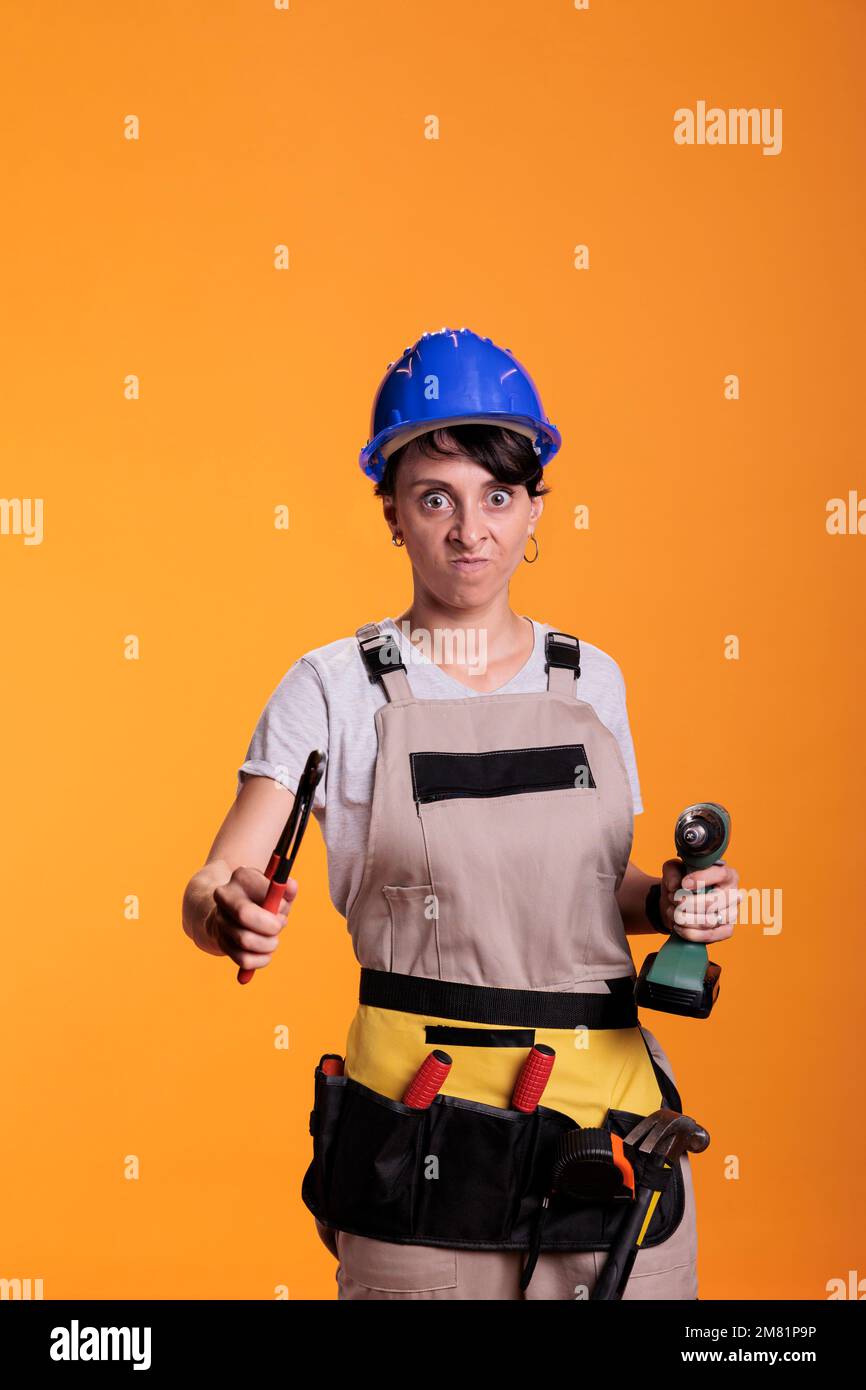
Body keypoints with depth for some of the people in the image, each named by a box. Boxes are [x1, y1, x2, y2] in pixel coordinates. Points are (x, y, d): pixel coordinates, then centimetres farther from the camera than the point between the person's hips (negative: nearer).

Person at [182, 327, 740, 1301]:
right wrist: (228, 915, -30)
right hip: (423, 1137, -3)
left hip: (608, 1109, 3)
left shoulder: (591, 680, 7)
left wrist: (667, 900, -3)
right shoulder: (336, 688, -3)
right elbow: (210, 886, -8)